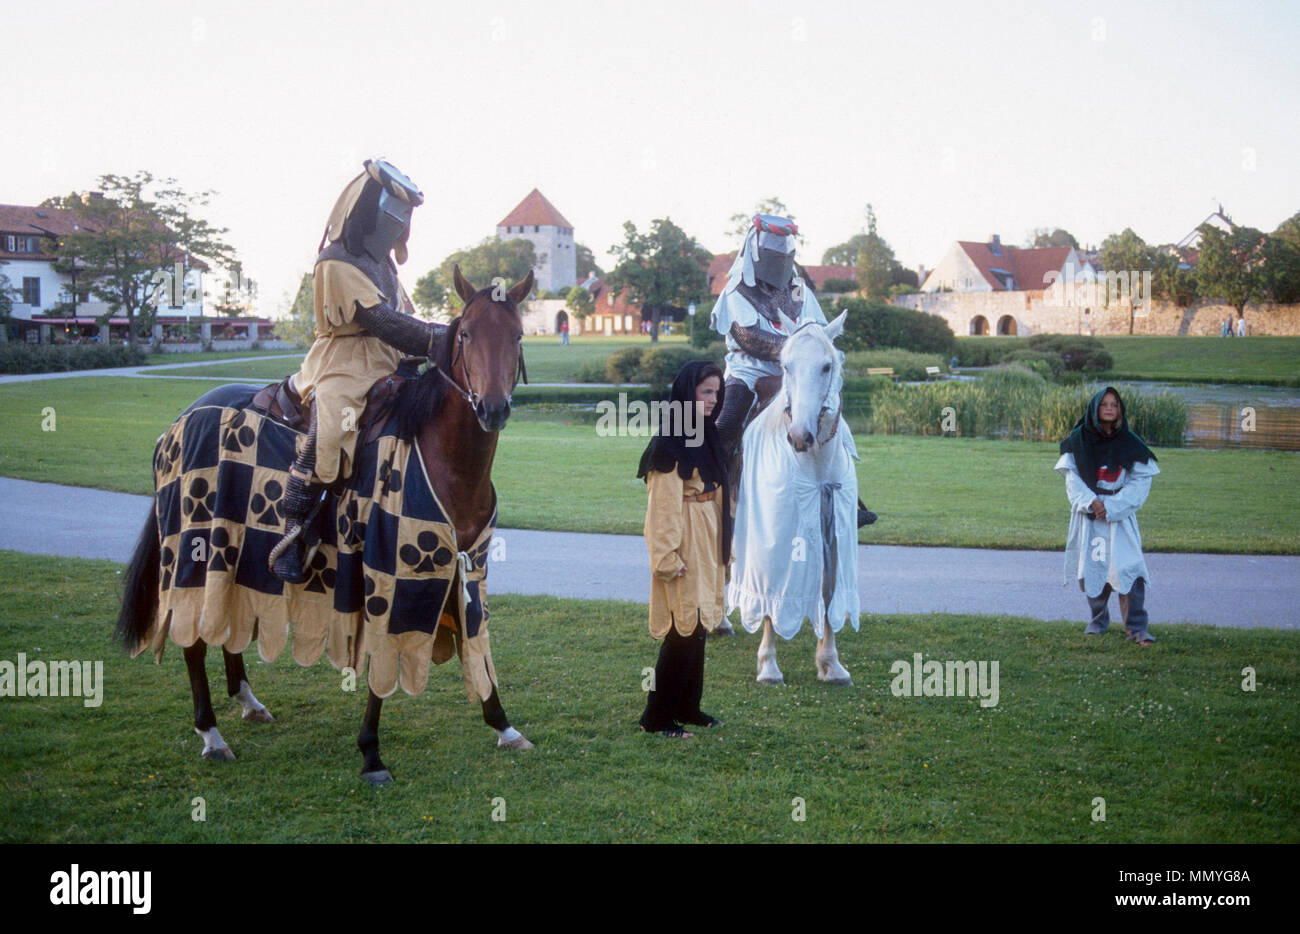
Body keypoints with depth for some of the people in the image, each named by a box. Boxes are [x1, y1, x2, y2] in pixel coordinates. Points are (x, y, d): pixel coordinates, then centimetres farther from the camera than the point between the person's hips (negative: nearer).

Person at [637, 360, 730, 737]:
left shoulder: (706, 437, 13)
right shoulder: (670, 443, -15)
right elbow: (663, 504, -18)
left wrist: (724, 546, 18)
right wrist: (667, 556, -21)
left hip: (707, 545, 9)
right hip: (684, 545, -9)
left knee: (698, 626, 13)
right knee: (683, 630, -8)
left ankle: (688, 708, 23)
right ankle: (657, 717, 0)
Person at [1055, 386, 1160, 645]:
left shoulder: (1130, 443, 0)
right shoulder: (1079, 440, 2)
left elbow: (1140, 482, -3)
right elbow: (1072, 478, 0)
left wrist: (1111, 507, -13)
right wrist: (1091, 502, -15)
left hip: (1120, 515, -1)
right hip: (1088, 515, 1)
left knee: (1129, 568, -11)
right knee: (1092, 567, 4)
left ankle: (1136, 627, -9)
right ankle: (1099, 620, 24)